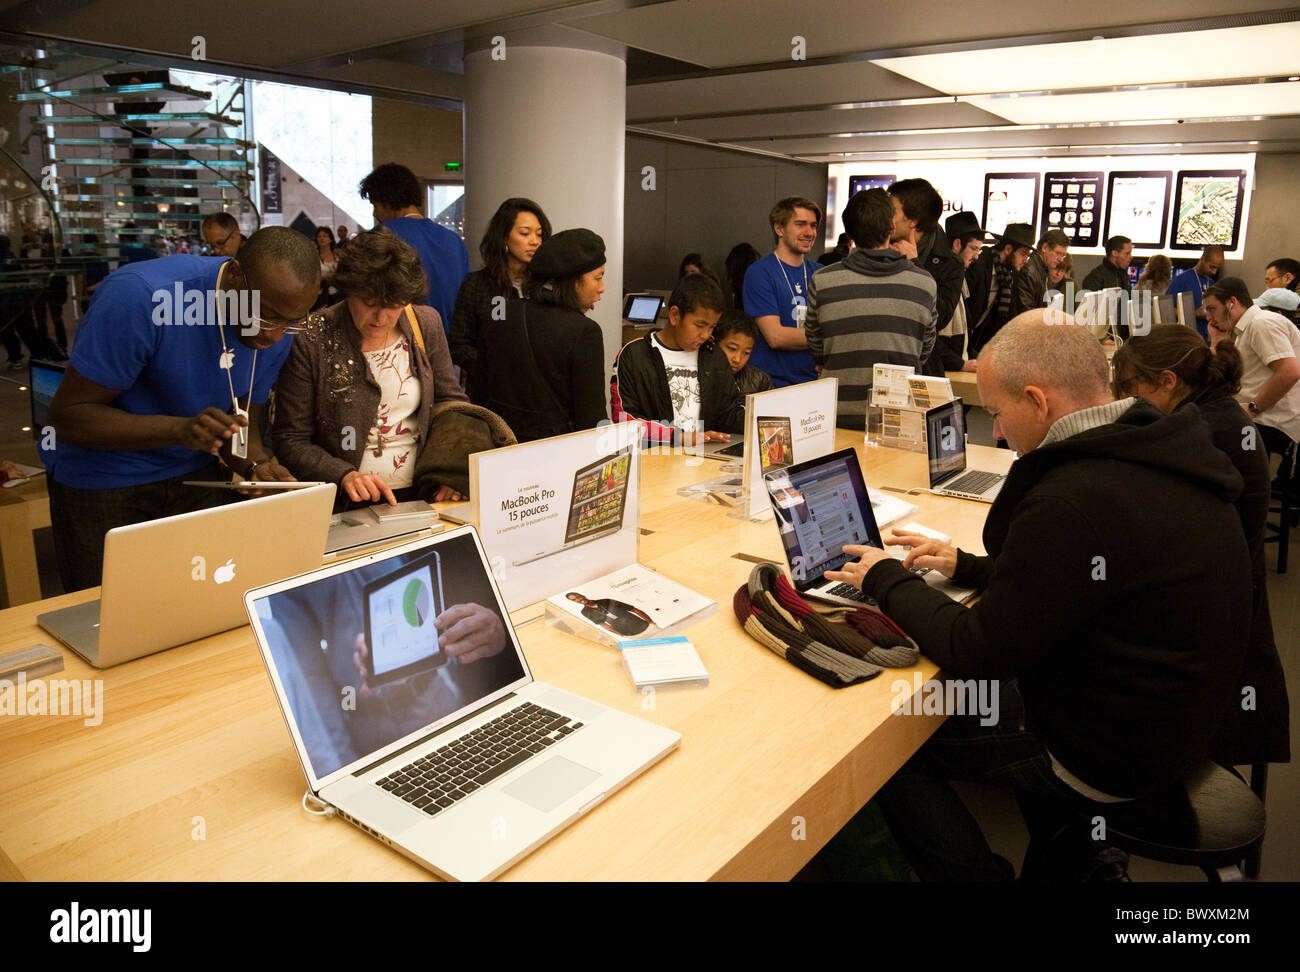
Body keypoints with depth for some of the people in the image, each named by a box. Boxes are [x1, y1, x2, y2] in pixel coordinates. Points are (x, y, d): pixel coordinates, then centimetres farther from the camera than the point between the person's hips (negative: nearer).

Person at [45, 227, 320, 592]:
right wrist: (181, 429, -38)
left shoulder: (277, 332, -10)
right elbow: (67, 415, -24)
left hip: (193, 475, 4)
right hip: (101, 478, -4)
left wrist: (257, 466, -22)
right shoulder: (140, 297, -28)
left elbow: (243, 421, 0)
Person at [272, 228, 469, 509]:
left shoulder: (426, 323, 4)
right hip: (344, 506, -3)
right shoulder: (310, 341, -7)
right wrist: (344, 475, -19)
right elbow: (290, 441, -2)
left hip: (423, 495, 4)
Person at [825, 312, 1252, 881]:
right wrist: (968, 567, 10)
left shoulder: (1073, 501, -31)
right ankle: (1081, 856, 31)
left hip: (1114, 759, -9)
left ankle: (980, 876, 18)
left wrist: (888, 581, -8)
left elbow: (977, 654, -22)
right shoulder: (1161, 452, 0)